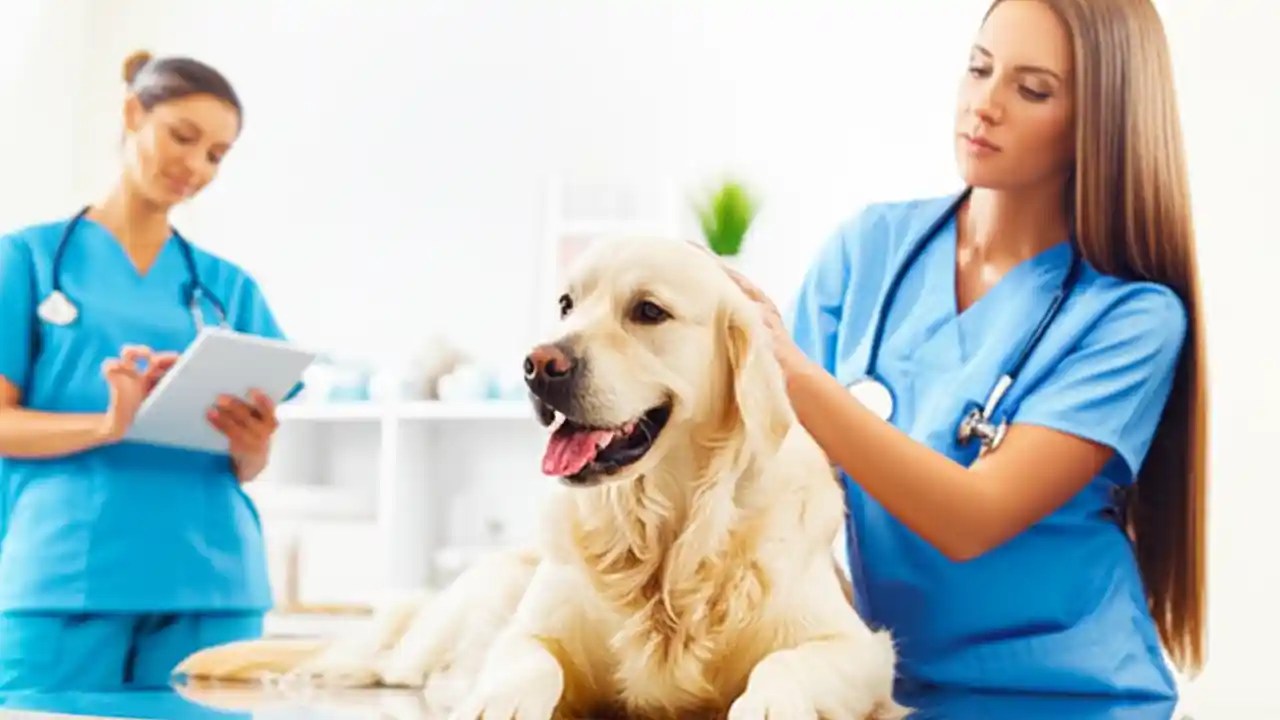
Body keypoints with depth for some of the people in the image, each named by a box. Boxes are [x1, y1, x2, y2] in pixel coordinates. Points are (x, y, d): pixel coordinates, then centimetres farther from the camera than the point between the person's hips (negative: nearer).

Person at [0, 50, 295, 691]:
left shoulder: (227, 287, 14)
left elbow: (248, 467, 13)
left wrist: (251, 444, -11)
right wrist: (109, 424, -19)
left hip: (208, 581, 3)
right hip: (63, 577, -2)